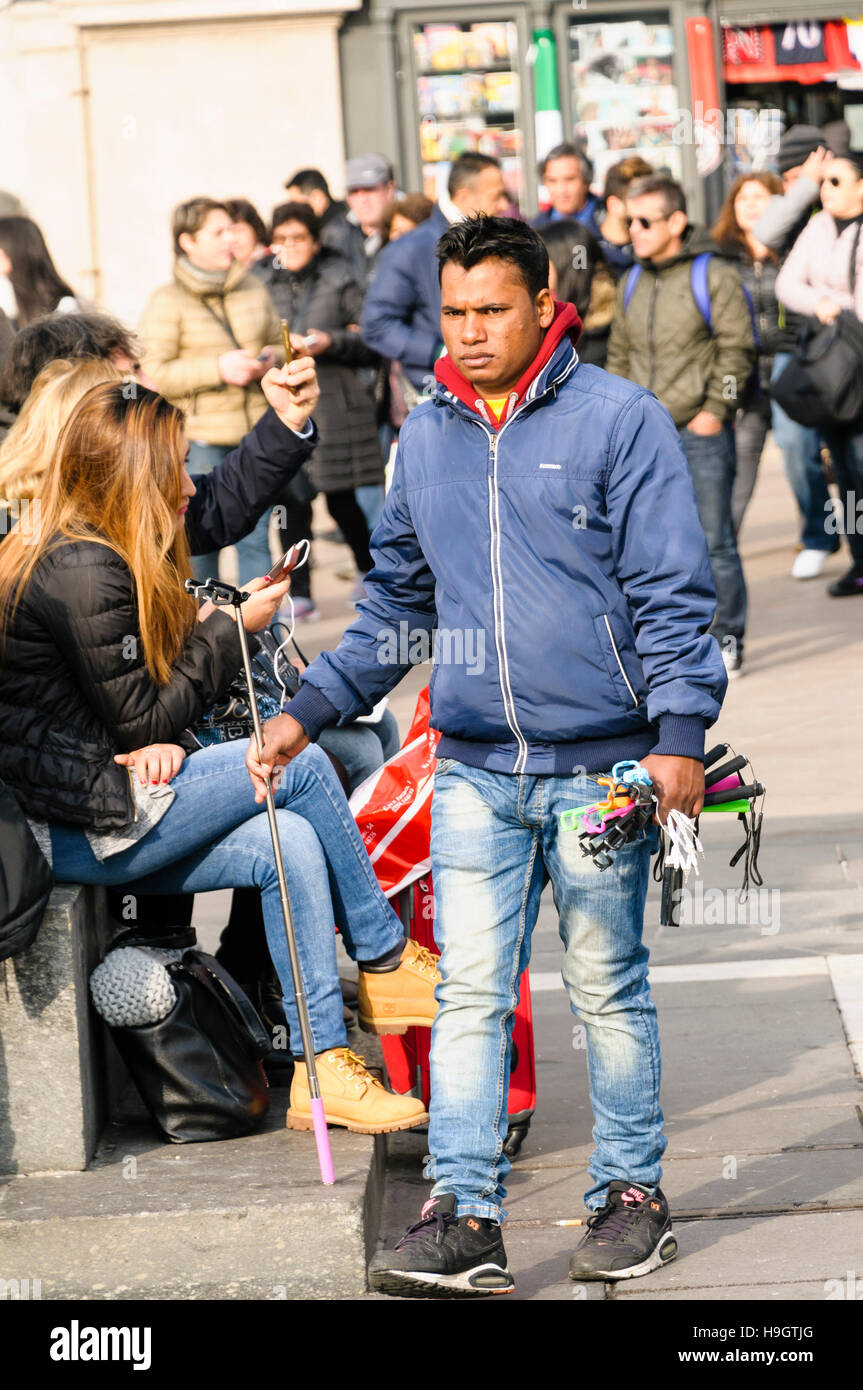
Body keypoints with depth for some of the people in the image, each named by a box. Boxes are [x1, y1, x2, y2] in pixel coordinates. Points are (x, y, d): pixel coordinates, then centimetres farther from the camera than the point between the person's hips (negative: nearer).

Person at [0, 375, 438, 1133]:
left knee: (288, 842, -8)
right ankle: (386, 962, 6)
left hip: (110, 799, 10)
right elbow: (142, 720, -15)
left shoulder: (109, 558, 15)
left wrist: (163, 744, -3)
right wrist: (228, 629, -4)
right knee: (301, 765, -11)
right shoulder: (82, 575, -18)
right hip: (81, 828, -10)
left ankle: (323, 1071, -9)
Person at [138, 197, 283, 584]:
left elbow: (278, 344, 25)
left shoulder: (252, 288, 13)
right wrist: (217, 369, -17)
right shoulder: (167, 301, -3)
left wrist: (272, 359, 0)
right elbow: (153, 374, -9)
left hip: (256, 435, 4)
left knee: (255, 538, 5)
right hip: (201, 438, -4)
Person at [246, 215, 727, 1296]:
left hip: (601, 765, -4)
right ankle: (463, 1217, -2)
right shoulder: (424, 439, 10)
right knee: (468, 990, -2)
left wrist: (679, 731, -15)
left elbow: (670, 591, -7)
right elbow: (397, 601, 18)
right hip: (474, 770, 4)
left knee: (608, 989, 7)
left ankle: (632, 1192, 20)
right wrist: (309, 710, 12)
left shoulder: (620, 420, -5)